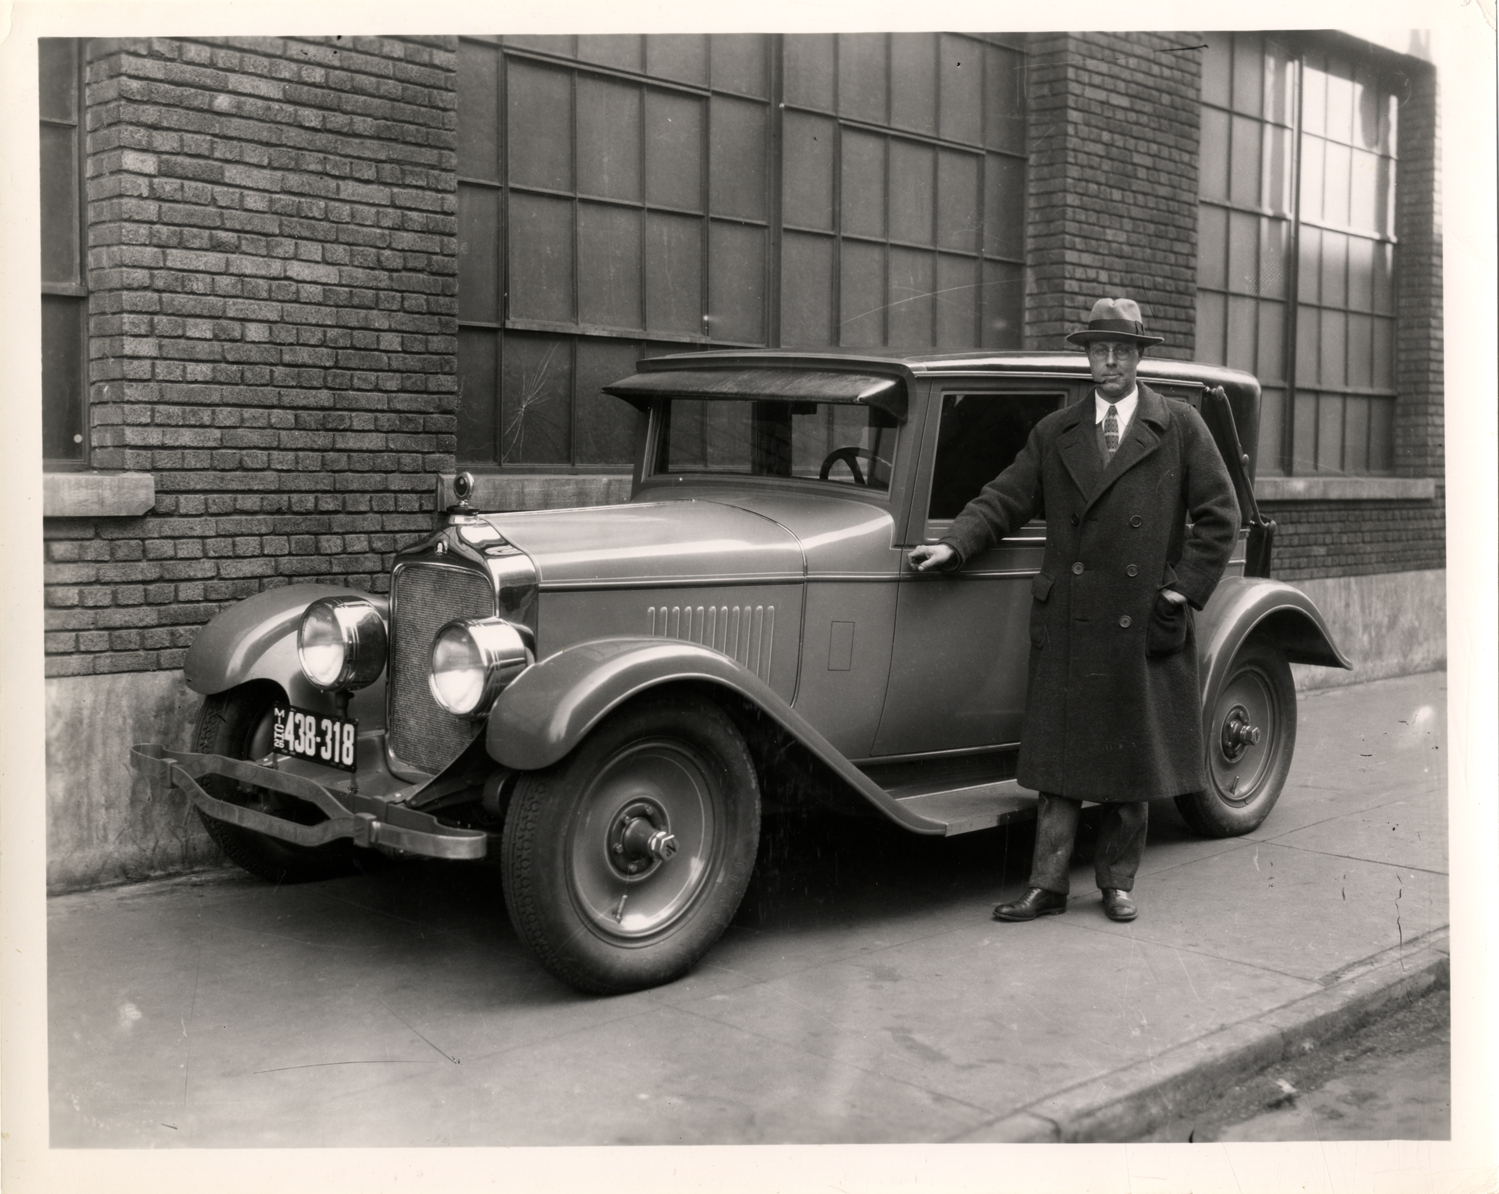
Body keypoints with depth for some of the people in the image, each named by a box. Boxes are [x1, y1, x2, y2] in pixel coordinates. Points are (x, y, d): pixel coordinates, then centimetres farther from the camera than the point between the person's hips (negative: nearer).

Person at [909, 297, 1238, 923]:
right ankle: (1046, 884, 10)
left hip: (1146, 627, -1)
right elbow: (1005, 498, 8)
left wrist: (1185, 587, -4)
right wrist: (954, 544, -6)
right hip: (1066, 625, 1)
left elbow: (1219, 515, 3)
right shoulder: (1053, 433, 10)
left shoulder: (1181, 426, 4)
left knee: (1133, 758, 8)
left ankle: (1116, 882, 22)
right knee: (1060, 757, 3)